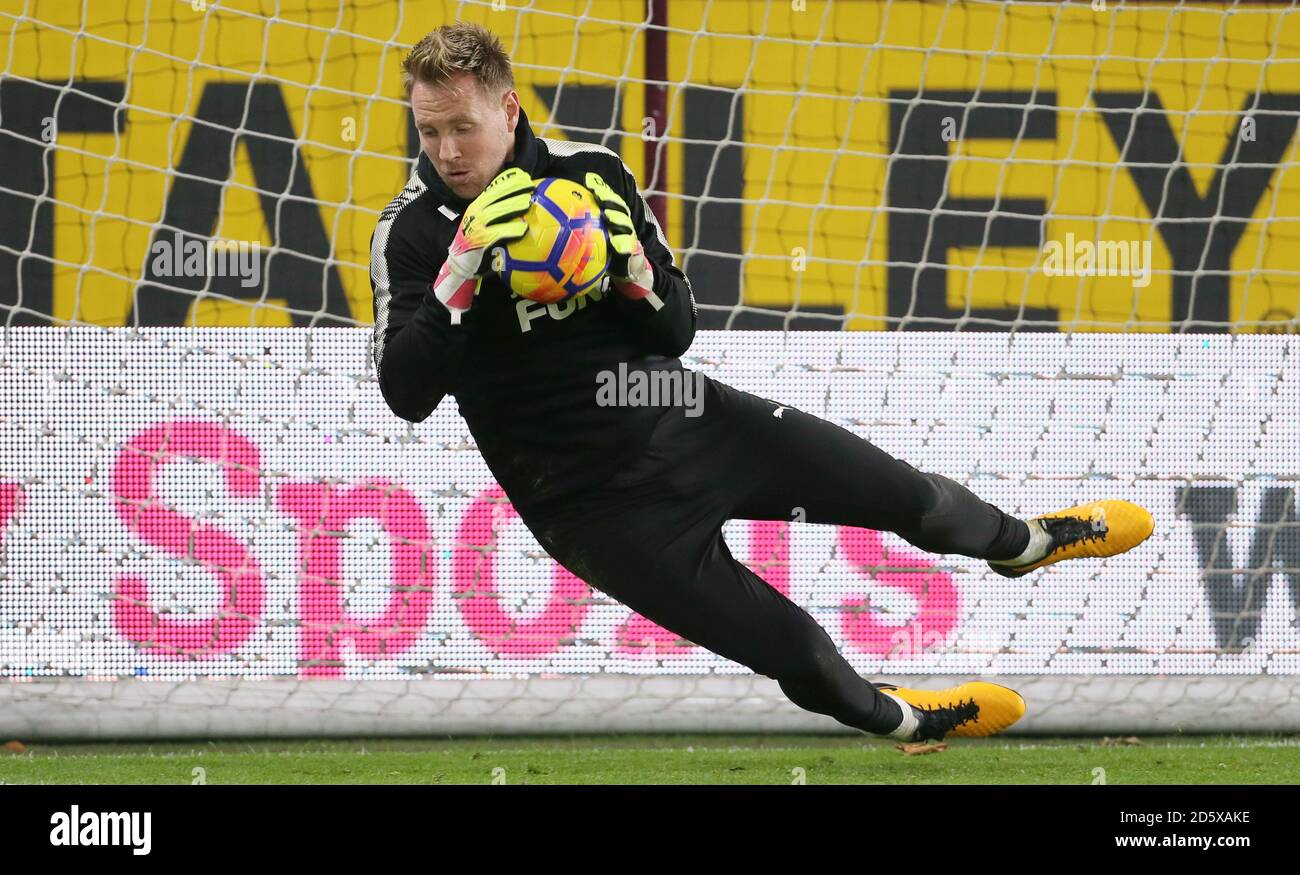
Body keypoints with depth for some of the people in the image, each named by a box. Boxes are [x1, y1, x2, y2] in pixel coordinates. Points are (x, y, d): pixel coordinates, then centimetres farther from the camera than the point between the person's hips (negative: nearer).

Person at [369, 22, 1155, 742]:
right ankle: (898, 720, 32)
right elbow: (406, 394, -24)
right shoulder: (413, 234, -14)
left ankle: (1024, 542, 44)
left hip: (686, 418, 4)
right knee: (789, 646, -1)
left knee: (904, 492, 10)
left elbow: (677, 332, 0)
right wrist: (462, 270, -35)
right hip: (595, 503, -4)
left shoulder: (591, 173, -5)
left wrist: (634, 268, -22)